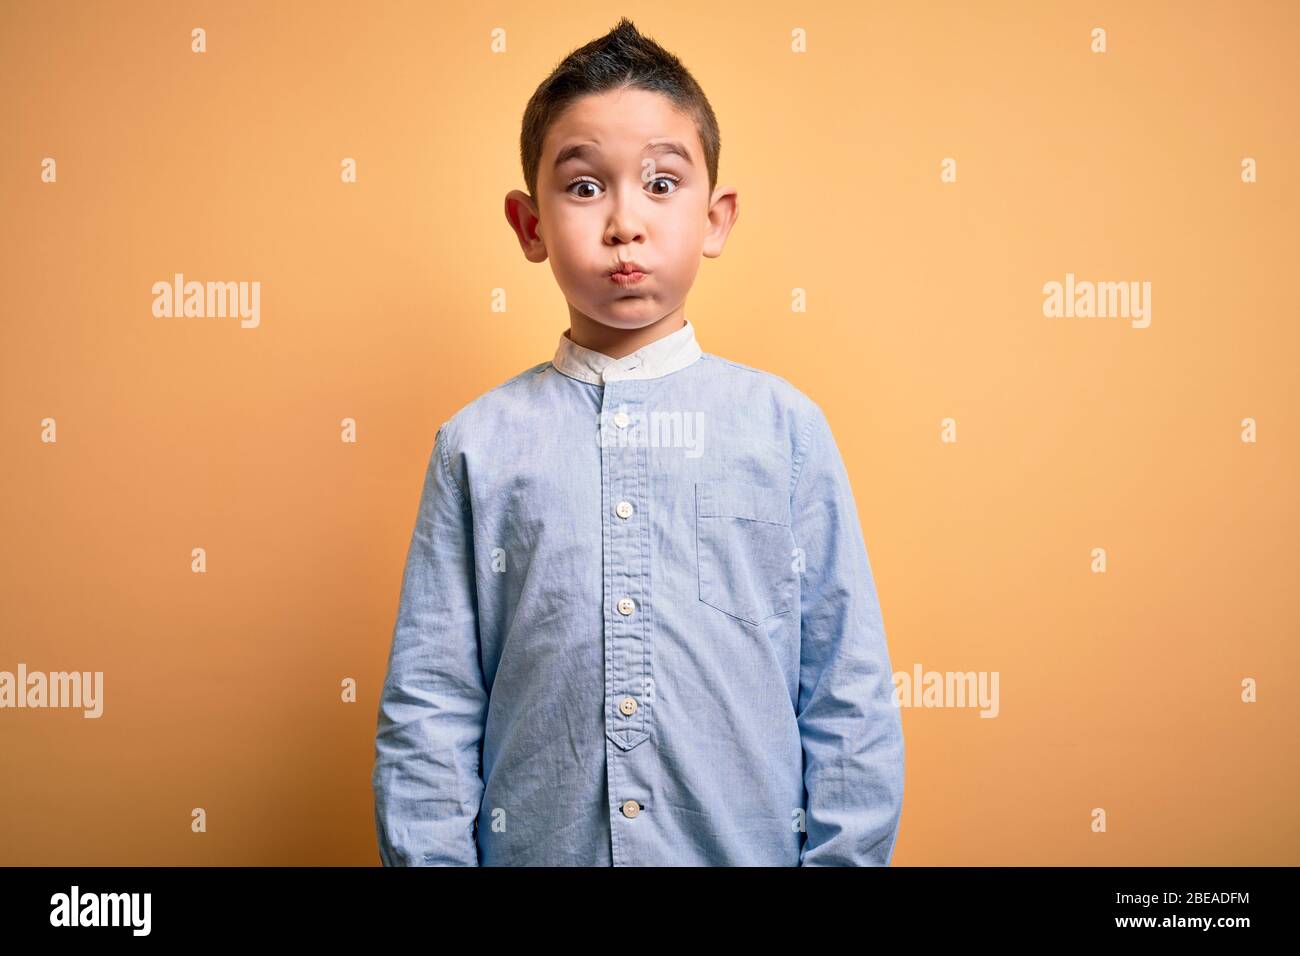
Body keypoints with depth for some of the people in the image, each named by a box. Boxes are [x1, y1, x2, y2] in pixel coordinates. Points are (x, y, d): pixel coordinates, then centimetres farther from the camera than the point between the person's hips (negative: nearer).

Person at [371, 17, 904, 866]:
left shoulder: (786, 426, -5)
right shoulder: (478, 443, -5)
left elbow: (850, 696, -3)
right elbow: (428, 706, -2)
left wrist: (845, 854, -5)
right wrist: (430, 856, -5)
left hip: (750, 844, 0)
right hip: (533, 847, 0)